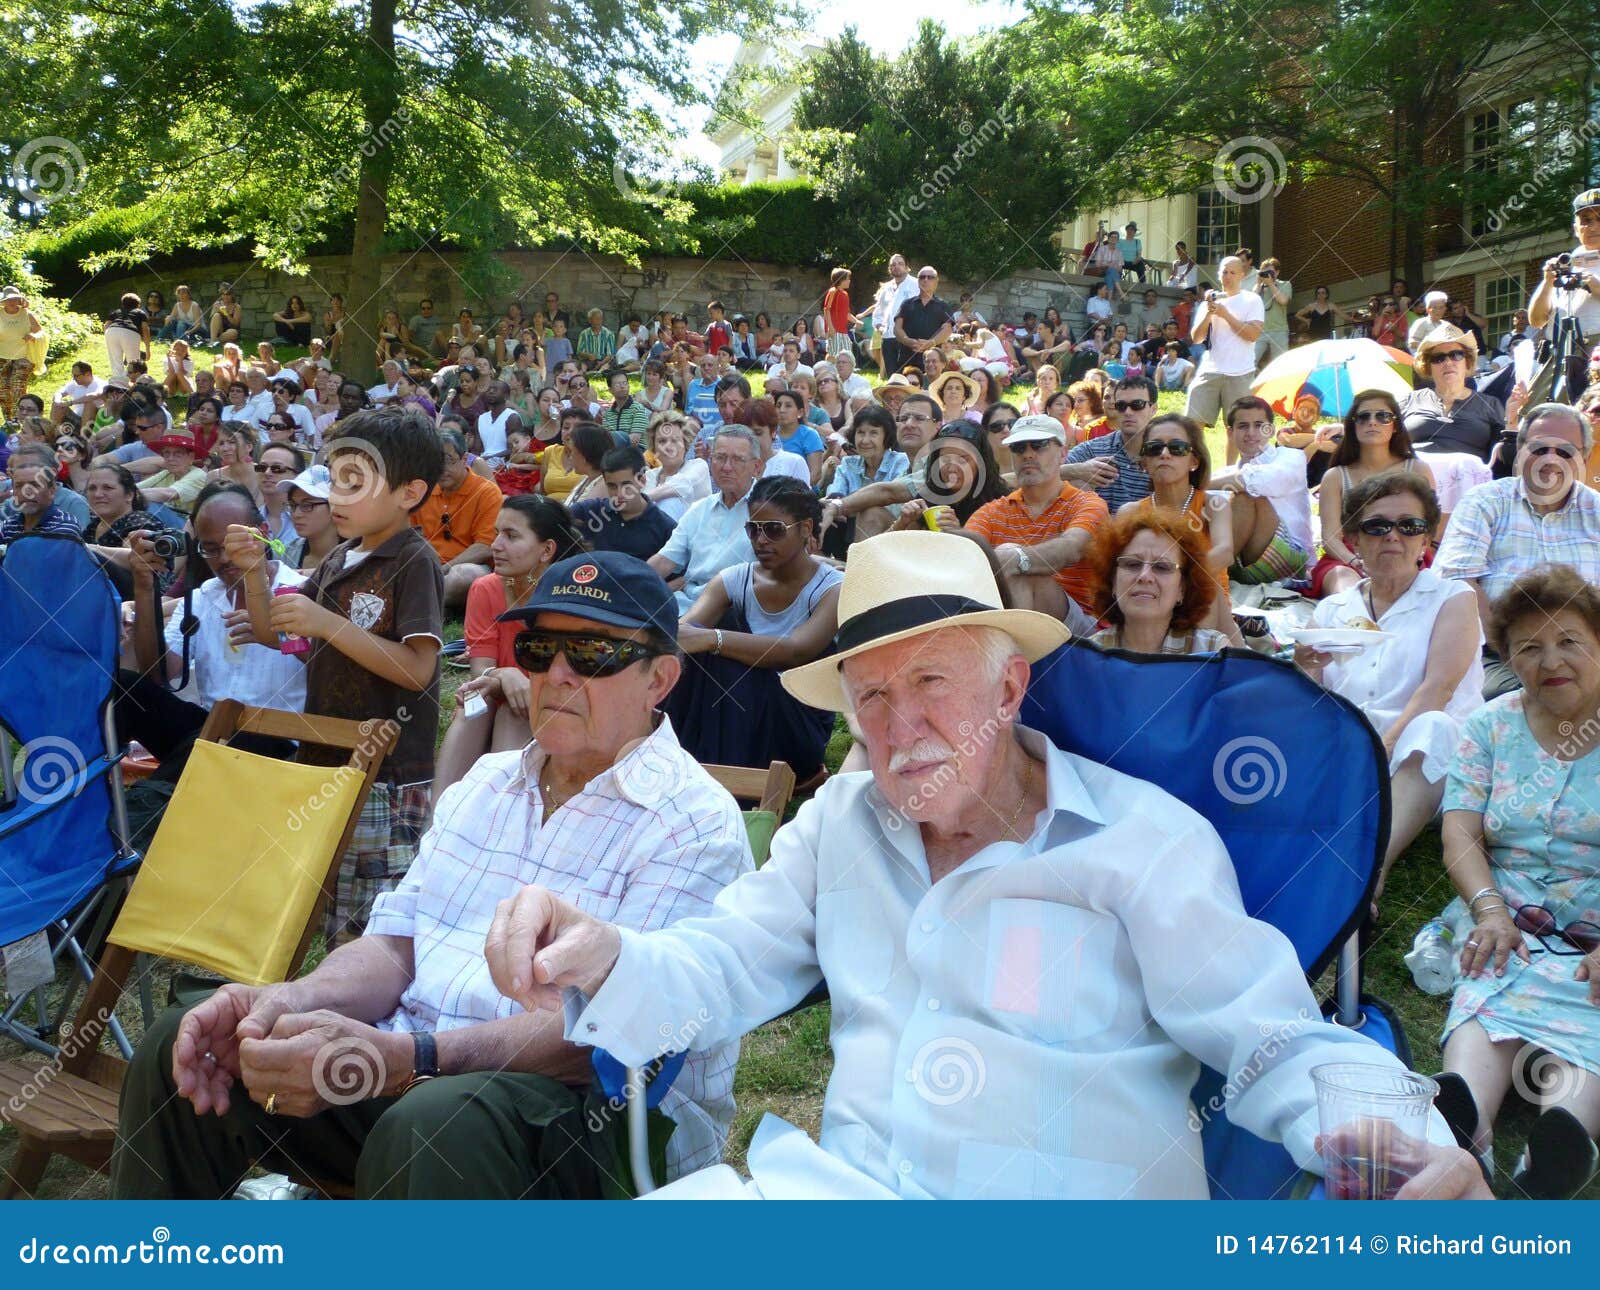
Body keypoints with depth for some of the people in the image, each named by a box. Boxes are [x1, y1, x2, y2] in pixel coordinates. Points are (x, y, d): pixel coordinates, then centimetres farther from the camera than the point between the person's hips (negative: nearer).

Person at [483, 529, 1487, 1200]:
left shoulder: (1149, 841, -1)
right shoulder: (839, 824, 13)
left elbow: (1278, 1045, -3)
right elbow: (718, 973, 10)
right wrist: (602, 961, -13)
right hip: (840, 1186, 3)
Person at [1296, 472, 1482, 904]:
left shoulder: (1452, 598, 9)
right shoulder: (1331, 610, 18)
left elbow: (1436, 691, -7)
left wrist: (1380, 751, -22)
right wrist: (1305, 671, -12)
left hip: (1424, 769, -3)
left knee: (1431, 727, -34)